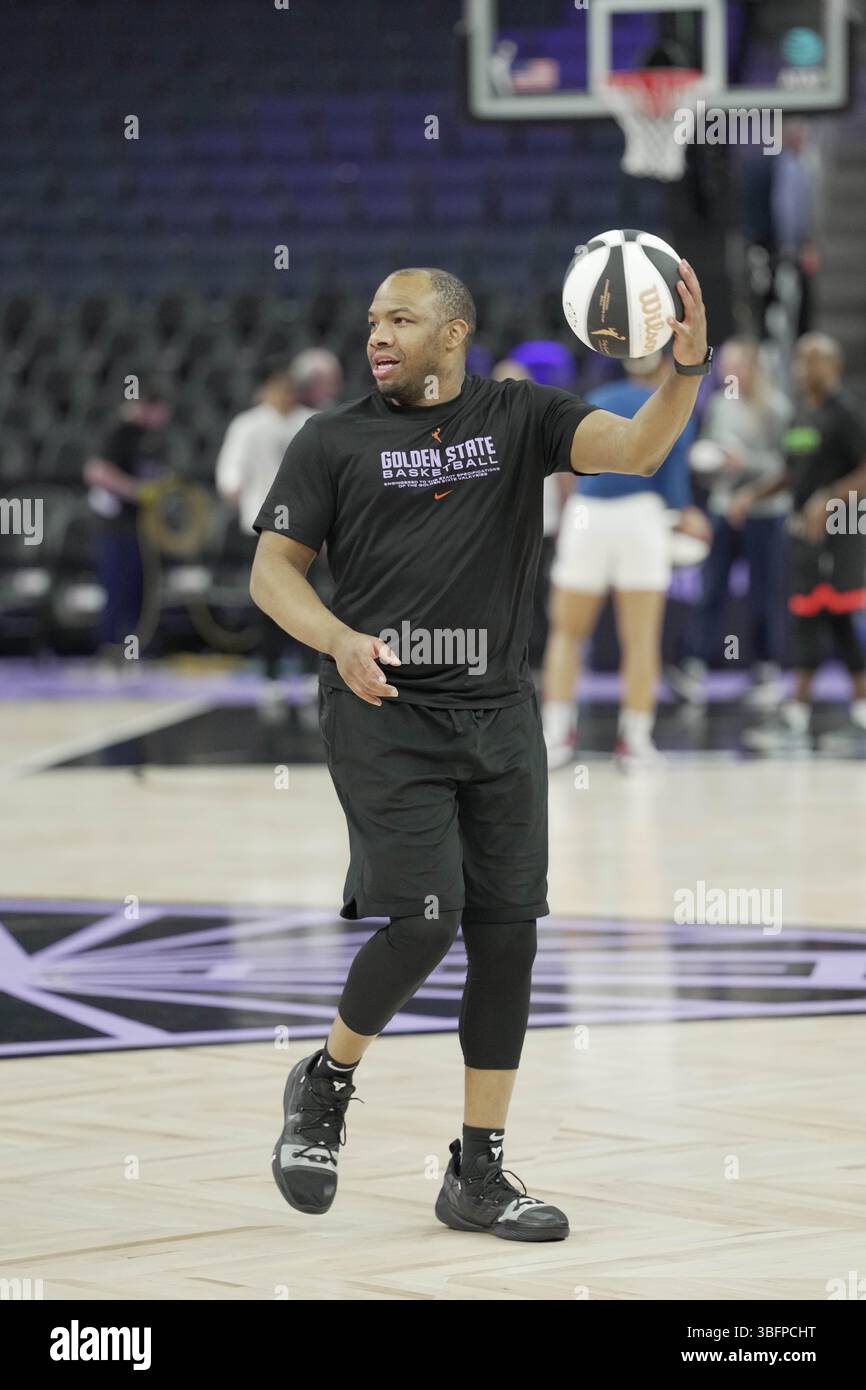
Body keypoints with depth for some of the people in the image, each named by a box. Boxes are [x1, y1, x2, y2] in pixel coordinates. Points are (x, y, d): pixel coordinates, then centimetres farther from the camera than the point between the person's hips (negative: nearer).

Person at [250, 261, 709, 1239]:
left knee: (506, 937, 2)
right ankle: (324, 1086, 12)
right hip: (381, 715, -3)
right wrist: (341, 640, -17)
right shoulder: (334, 440, 3)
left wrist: (687, 366, -29)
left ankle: (477, 1176, 11)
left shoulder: (520, 417, 6)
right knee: (422, 920, -15)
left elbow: (634, 449, -10)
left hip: (497, 714, 3)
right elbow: (272, 570, 2)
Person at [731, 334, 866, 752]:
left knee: (810, 621, -8)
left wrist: (828, 501, -25)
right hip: (805, 530, 9)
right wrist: (753, 493, 13)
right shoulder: (801, 414, 15)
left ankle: (795, 720, -6)